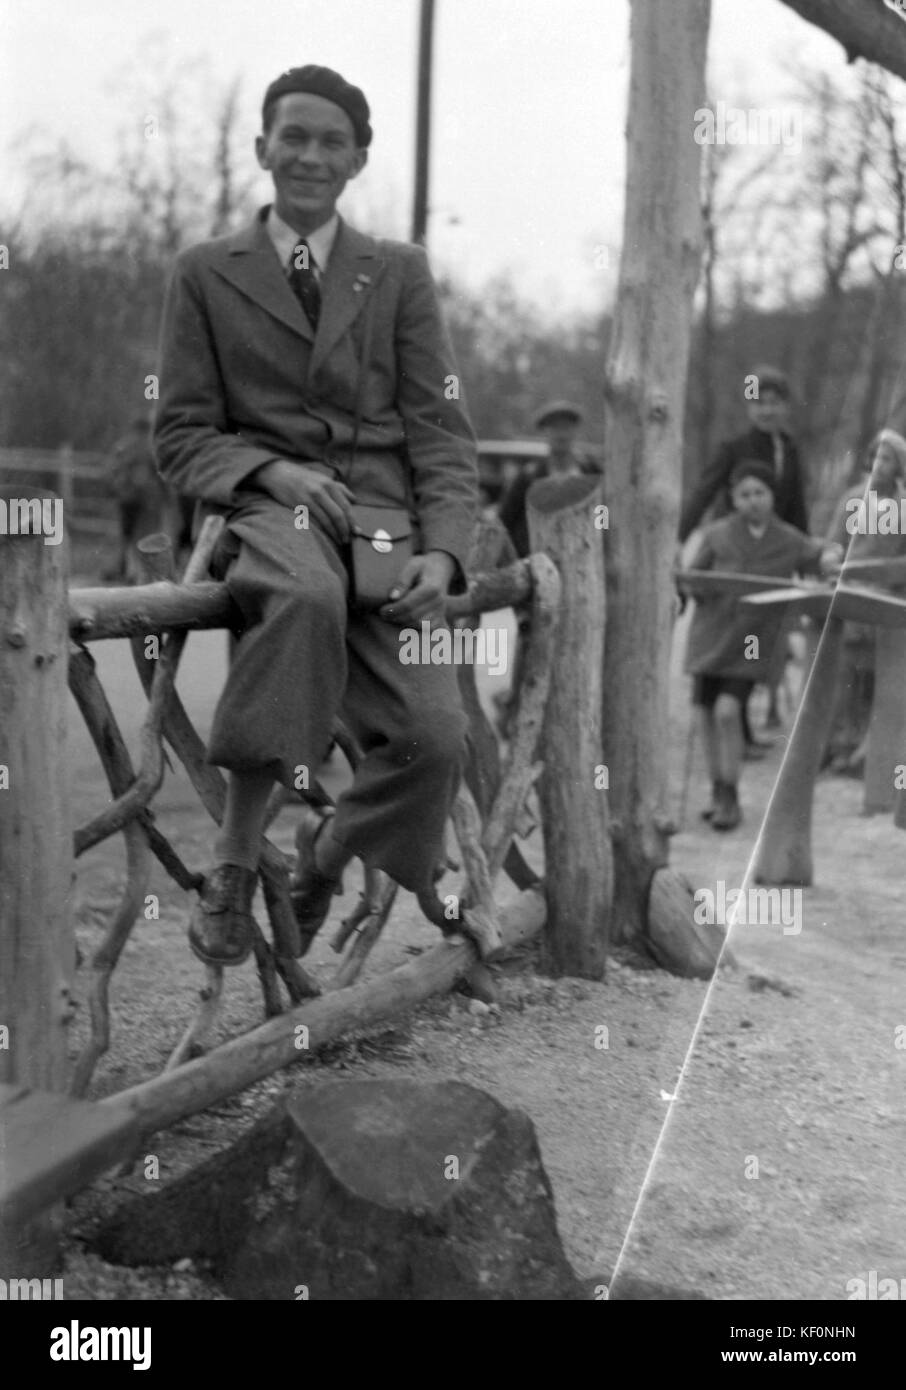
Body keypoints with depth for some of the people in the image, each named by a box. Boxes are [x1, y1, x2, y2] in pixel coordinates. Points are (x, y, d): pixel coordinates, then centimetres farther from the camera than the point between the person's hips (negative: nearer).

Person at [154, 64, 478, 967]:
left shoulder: (401, 273, 17)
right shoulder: (205, 274, 13)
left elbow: (440, 431, 9)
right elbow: (182, 436, 8)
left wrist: (441, 553, -8)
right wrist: (274, 471, -13)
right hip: (266, 512, -2)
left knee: (434, 737, -20)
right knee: (307, 594, -40)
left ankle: (326, 852, 12)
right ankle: (238, 851, -28)